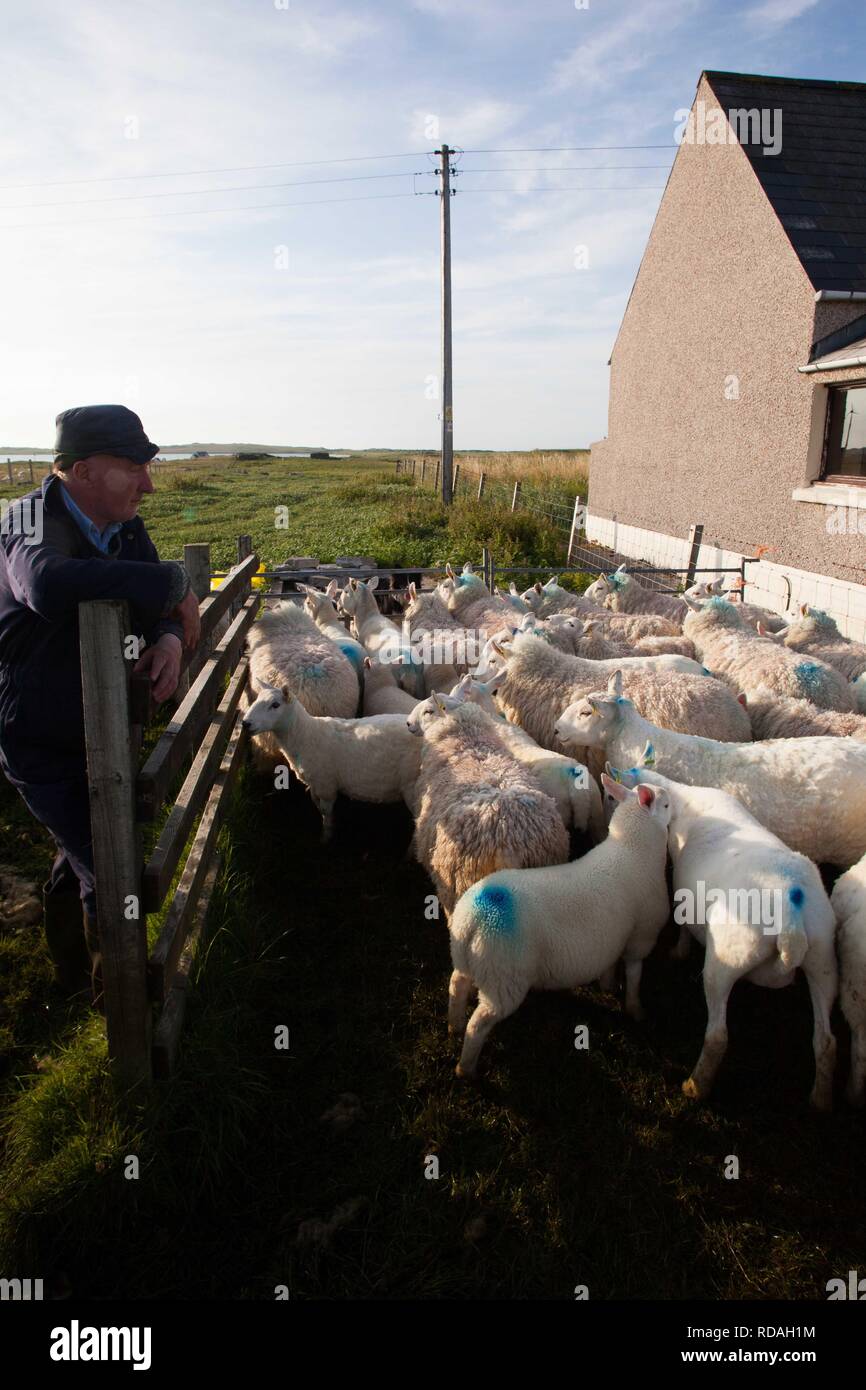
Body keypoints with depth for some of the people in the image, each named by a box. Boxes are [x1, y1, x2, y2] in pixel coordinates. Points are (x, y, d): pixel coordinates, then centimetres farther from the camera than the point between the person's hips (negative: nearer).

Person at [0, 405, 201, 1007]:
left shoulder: (125, 528, -4)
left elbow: (158, 605, 1)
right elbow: (48, 585, -50)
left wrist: (169, 638, -25)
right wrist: (174, 582, -40)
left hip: (98, 728, 8)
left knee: (81, 855, 25)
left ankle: (74, 968, 50)